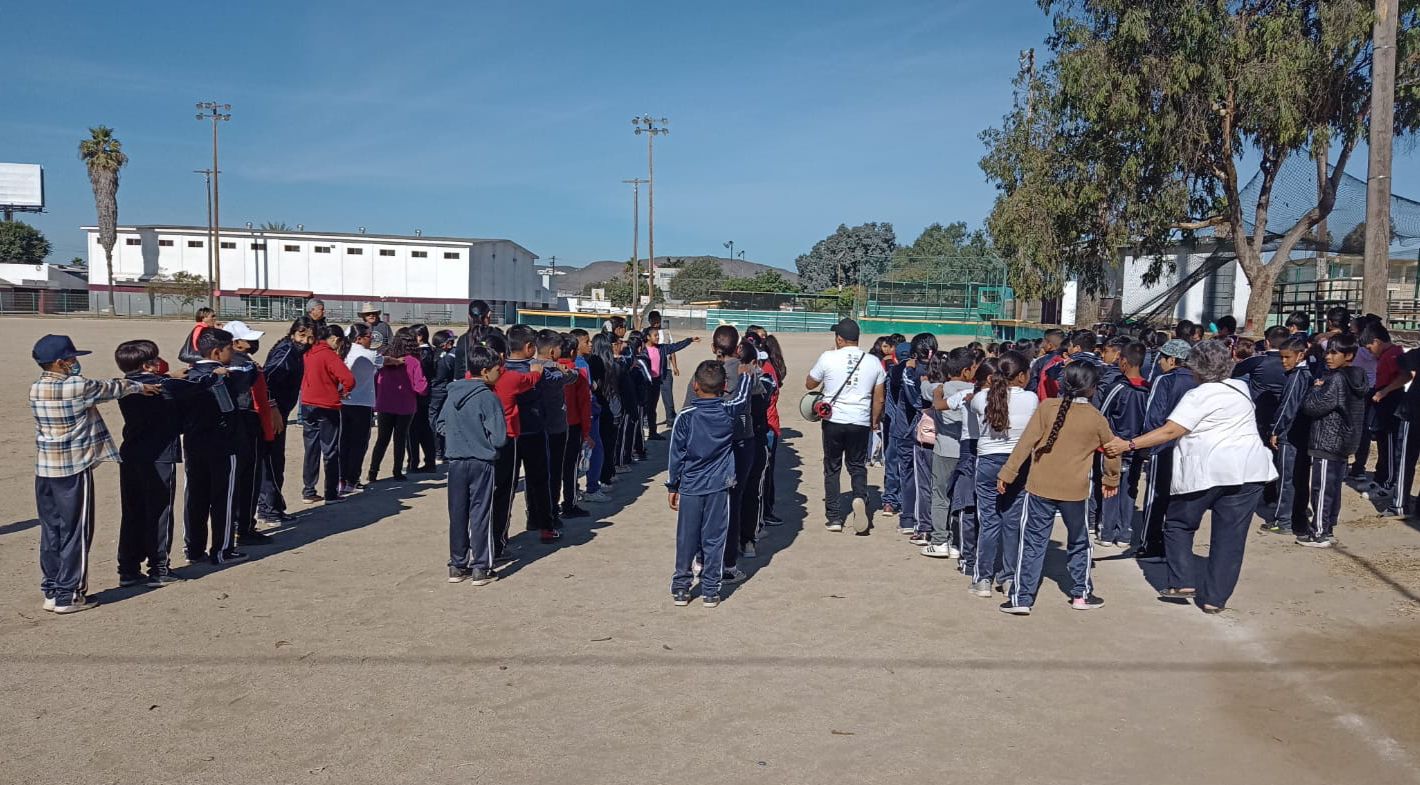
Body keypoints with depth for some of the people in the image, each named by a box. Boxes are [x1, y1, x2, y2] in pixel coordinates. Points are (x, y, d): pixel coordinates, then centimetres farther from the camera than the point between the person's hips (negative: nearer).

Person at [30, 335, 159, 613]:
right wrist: (140, 386, 17)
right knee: (75, 533, 2)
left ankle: (51, 590, 21)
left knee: (51, 532, 14)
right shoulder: (77, 387, -14)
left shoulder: (36, 389, 4)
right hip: (74, 468, -7)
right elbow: (111, 388, 1)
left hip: (44, 469, 7)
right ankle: (68, 595, 5)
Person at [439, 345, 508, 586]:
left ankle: (457, 566, 19)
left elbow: (440, 425, 8)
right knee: (480, 515, 3)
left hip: (456, 462, 5)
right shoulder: (488, 398, -15)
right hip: (481, 464, -5)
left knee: (457, 514, 12)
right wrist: (484, 439, 4)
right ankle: (481, 568, 7)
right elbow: (499, 438, -17)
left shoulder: (453, 393, 2)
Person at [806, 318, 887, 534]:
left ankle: (834, 517, 11)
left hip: (833, 420, -2)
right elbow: (879, 399, 8)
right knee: (858, 466, 15)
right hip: (861, 423, 2)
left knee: (832, 468, 11)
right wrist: (874, 421, 20)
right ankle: (860, 498, -13)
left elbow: (809, 384, 7)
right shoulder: (873, 362, 2)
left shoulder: (828, 358, -7)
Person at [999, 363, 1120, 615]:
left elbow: (1026, 442, -9)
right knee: (1079, 543, 20)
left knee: (1032, 543, 4)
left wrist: (1007, 473, -3)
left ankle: (1021, 598, 3)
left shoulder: (1047, 407, -7)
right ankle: (1081, 594, 29)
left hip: (1041, 486, -1)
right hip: (1075, 490, 1)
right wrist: (1111, 479, 28)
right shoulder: (1096, 418, -2)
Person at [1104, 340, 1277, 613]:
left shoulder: (1199, 396, -8)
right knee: (1229, 536, 6)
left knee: (1178, 524, 13)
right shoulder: (1241, 388, 11)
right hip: (1249, 470, 5)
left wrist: (1128, 445, -17)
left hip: (1206, 471, -5)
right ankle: (1215, 598, 8)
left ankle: (1183, 583, 6)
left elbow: (1169, 431, -16)